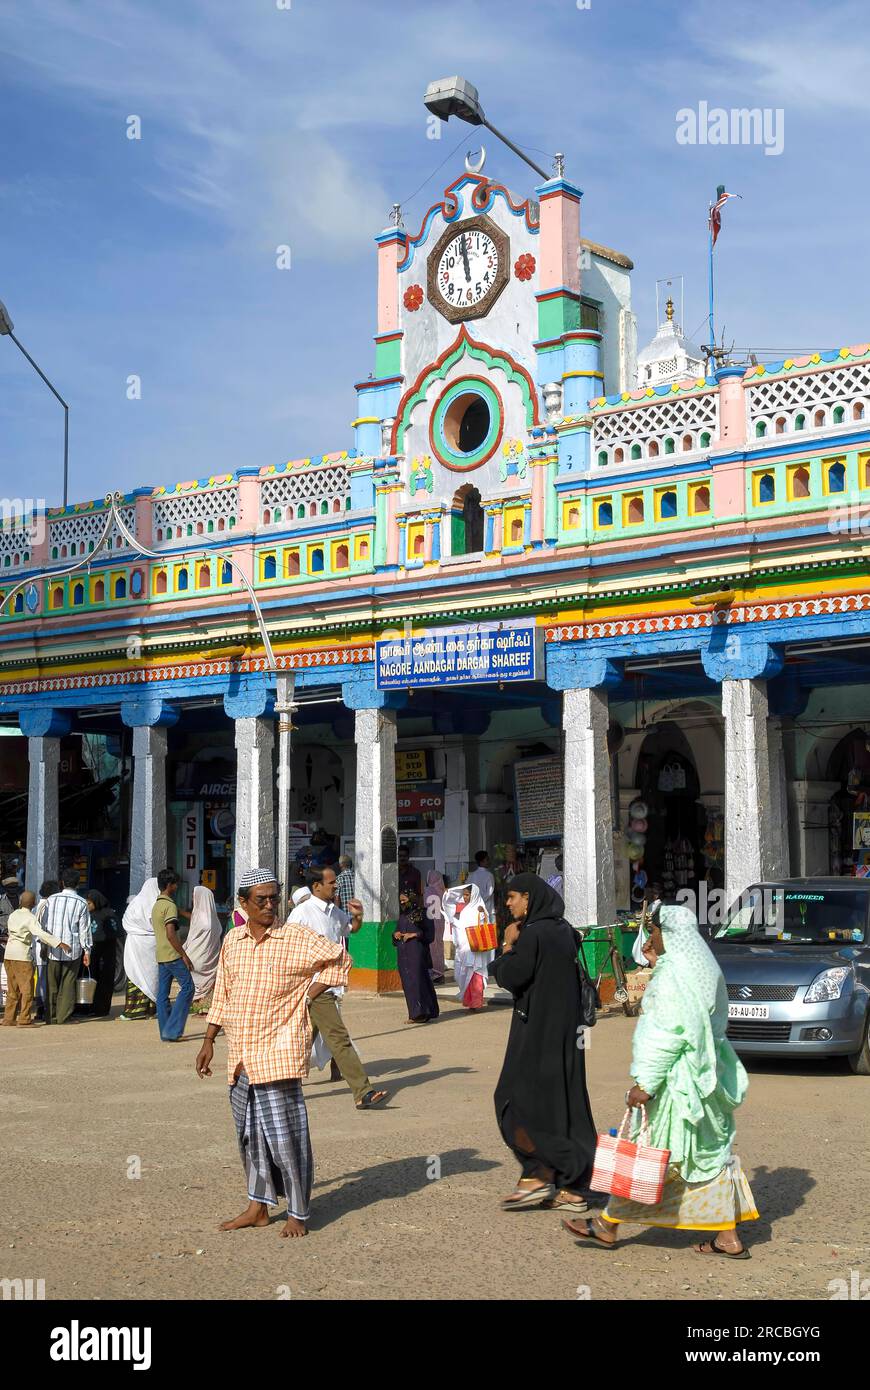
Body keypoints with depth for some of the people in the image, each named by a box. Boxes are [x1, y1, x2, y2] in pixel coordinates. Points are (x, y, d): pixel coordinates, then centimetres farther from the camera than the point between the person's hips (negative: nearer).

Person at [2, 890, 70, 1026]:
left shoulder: (13, 915, 11)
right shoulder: (30, 918, -12)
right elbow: (40, 934, -26)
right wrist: (59, 943, -30)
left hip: (9, 955, 7)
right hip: (22, 955, -7)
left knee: (12, 990, 14)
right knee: (27, 988, -2)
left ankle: (9, 1019, 15)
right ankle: (24, 1019, -5)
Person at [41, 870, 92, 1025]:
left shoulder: (52, 899, 2)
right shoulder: (81, 903, -3)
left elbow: (44, 924, 5)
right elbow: (84, 929, -2)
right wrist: (87, 950, 4)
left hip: (53, 949, 2)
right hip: (72, 948, -2)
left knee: (52, 983, 10)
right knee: (68, 983, 3)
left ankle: (50, 1016, 12)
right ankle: (64, 1016, 1)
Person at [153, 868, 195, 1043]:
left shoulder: (156, 906, 16)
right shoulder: (170, 906, -14)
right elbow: (170, 934, -21)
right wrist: (184, 955, -17)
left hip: (160, 955, 9)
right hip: (173, 955, -9)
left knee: (163, 993, 7)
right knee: (187, 987, -4)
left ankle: (165, 1032, 8)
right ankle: (171, 1030, -9)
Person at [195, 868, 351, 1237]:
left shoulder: (297, 937, -7)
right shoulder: (232, 941, 9)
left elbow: (339, 960, -2)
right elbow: (222, 996, 17)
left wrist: (306, 997, -6)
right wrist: (208, 1042, 16)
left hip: (278, 1053, -5)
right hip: (240, 1056, 5)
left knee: (284, 1136, -4)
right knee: (249, 1135, 13)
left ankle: (298, 1214, 8)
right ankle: (258, 1206, 25)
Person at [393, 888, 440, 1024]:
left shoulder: (421, 914, -3)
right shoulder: (402, 916, 18)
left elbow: (429, 932, -7)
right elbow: (396, 931, 26)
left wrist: (414, 934, -14)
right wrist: (395, 934, 4)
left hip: (416, 952, -7)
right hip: (403, 953, 7)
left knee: (416, 981, -11)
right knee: (407, 982, 5)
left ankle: (421, 1013, -10)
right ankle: (414, 1013, 9)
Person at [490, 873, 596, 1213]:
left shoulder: (533, 933, -15)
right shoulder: (563, 930, 11)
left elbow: (511, 978, -16)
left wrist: (508, 946, -2)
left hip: (537, 1031, -8)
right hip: (565, 1029, 9)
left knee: (516, 1099, 2)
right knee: (564, 1099, 10)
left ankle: (538, 1175, 0)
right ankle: (572, 1186, 11)